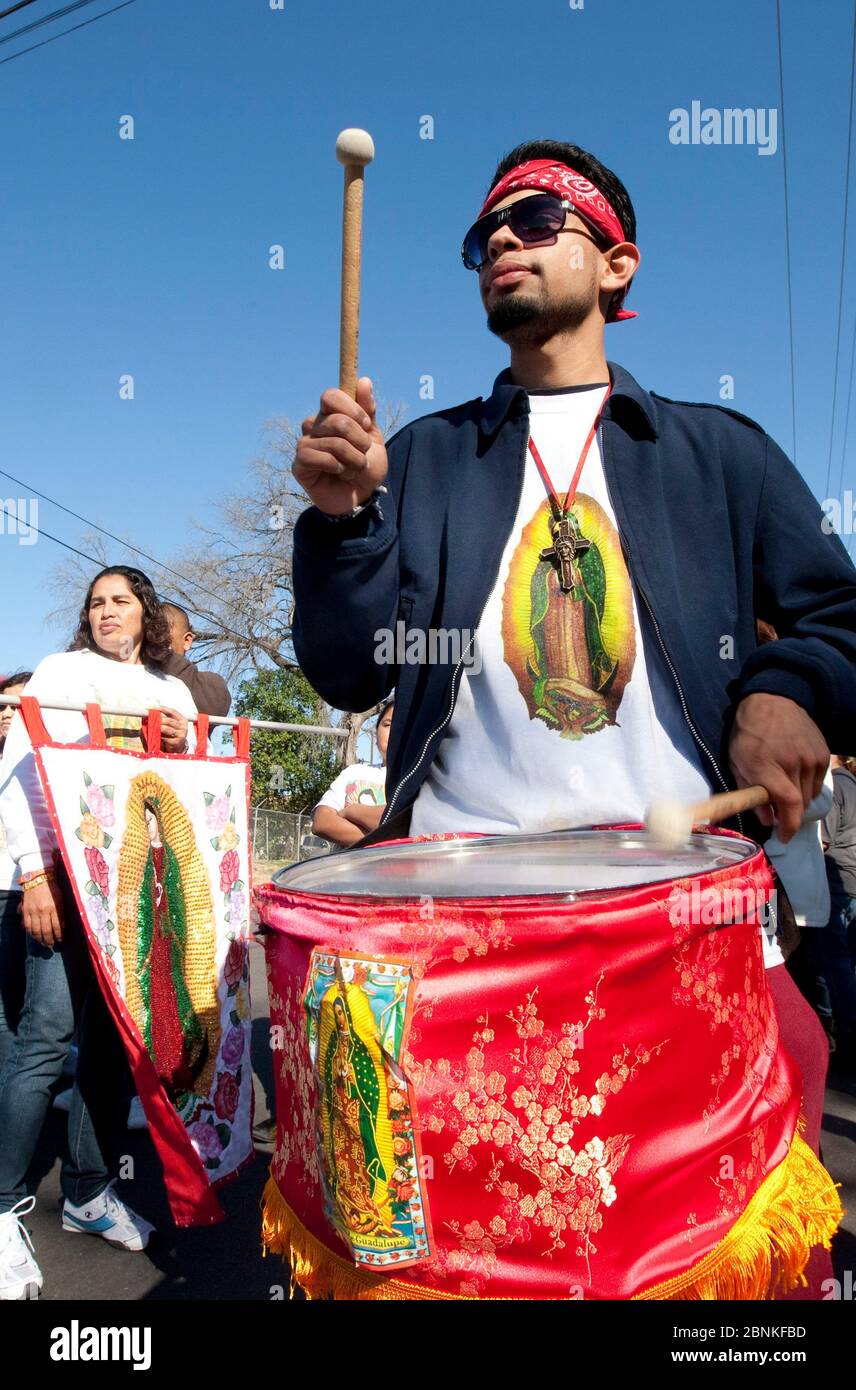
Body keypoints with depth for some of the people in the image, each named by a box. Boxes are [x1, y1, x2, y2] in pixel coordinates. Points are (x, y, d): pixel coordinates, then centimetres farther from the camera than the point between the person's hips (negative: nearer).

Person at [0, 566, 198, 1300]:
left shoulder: (173, 692, 17)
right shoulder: (60, 672, 5)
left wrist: (184, 749, -3)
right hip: (68, 871, -4)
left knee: (119, 1034, 7)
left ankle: (89, 1191, 20)